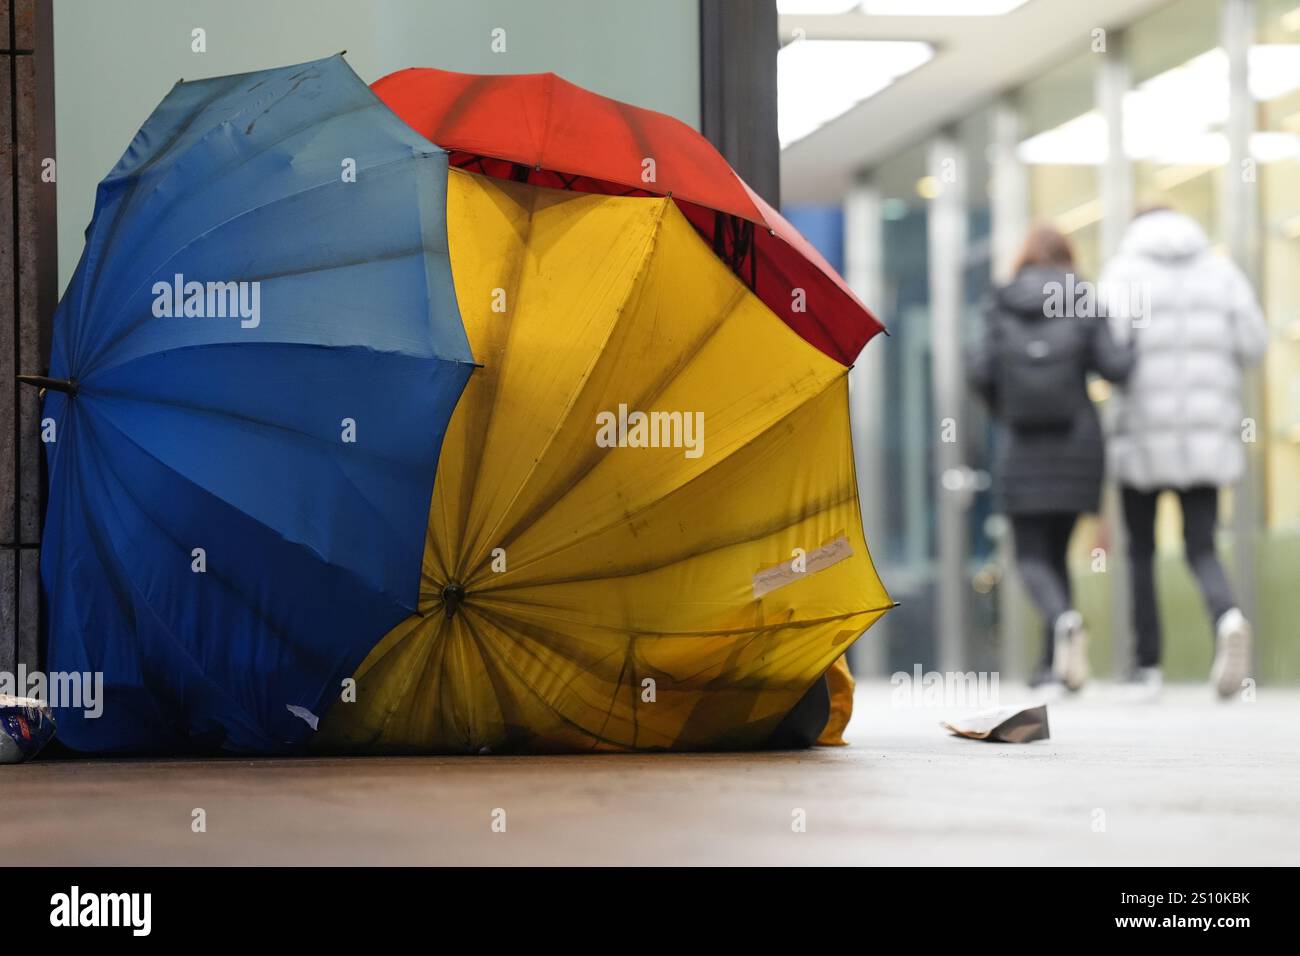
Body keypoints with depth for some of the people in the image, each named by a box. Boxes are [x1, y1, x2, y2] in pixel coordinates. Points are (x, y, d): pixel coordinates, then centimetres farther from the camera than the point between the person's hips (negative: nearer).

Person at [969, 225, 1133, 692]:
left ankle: (1063, 619, -29)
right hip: (1077, 444, 1)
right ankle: (1053, 662, 12)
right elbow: (1115, 365, -11)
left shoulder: (1001, 309, 0)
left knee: (1031, 558, 3)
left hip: (1021, 446, -1)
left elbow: (980, 371, -8)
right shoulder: (1084, 304, -2)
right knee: (1056, 550, 15)